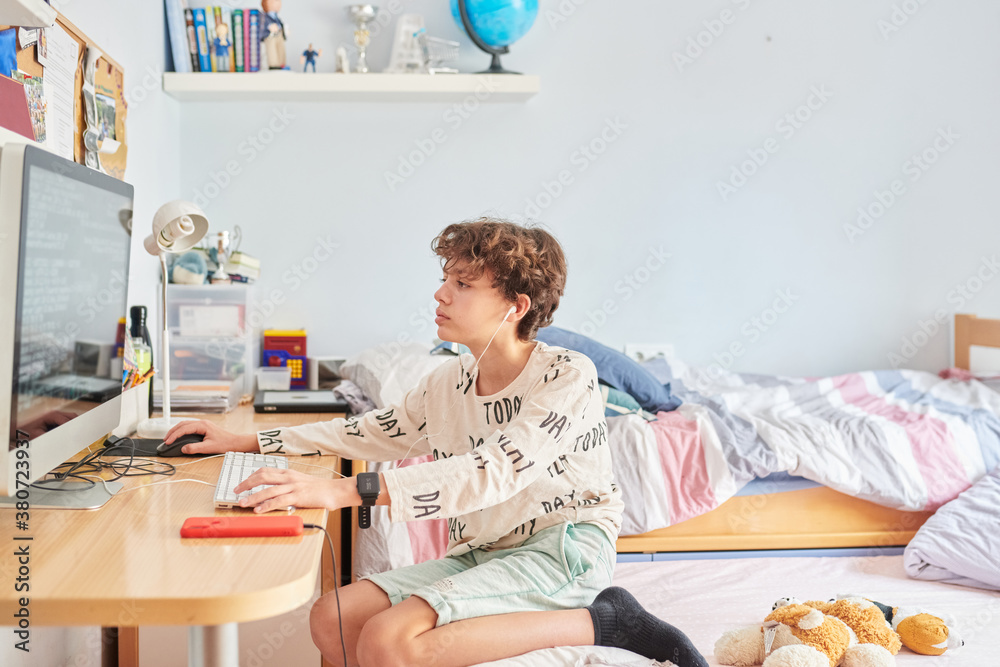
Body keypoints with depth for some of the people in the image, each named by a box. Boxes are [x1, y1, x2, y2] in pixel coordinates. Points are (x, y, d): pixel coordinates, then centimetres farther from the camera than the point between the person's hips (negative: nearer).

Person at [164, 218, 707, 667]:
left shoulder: (568, 376, -14)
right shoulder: (447, 383, 8)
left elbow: (492, 472, -28)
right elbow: (370, 432, 20)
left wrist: (343, 491, -36)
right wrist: (246, 442, 13)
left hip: (562, 551, -7)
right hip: (481, 555, 7)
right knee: (332, 621, -10)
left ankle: (599, 621, -15)